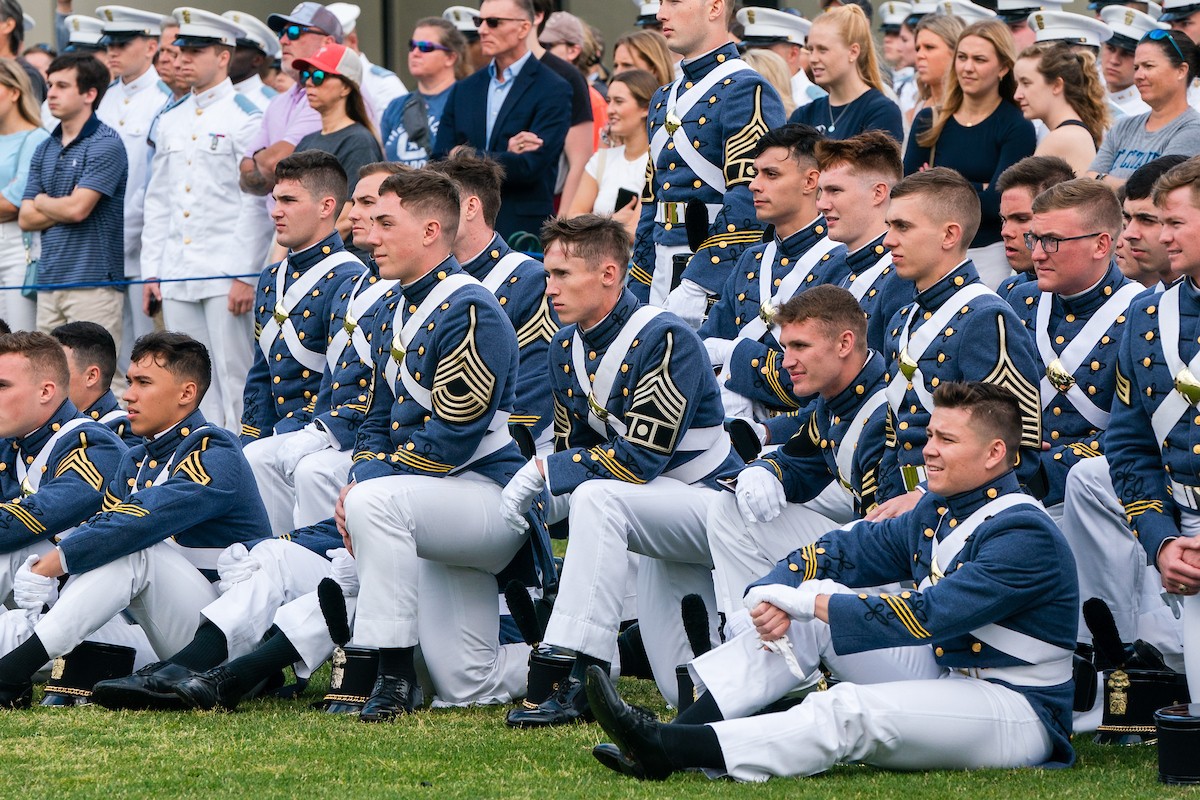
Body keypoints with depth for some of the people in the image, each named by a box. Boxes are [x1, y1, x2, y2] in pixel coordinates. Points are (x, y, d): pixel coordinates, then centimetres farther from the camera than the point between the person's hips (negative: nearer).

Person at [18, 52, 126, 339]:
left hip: (93, 283, -7)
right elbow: (26, 219, 10)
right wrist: (61, 208, -5)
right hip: (49, 283, 7)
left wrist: (42, 202, 4)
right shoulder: (45, 150, 16)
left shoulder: (105, 144, -6)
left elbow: (77, 208, -15)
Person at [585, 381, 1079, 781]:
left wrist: (810, 603, -21)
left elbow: (928, 616, -26)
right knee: (816, 607, -3)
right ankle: (677, 736, -16)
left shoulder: (1024, 536, -18)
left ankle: (669, 751, -38)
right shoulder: (938, 512, 13)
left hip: (1018, 713, -9)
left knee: (847, 710, -31)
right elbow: (840, 551, 12)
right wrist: (774, 594, -10)